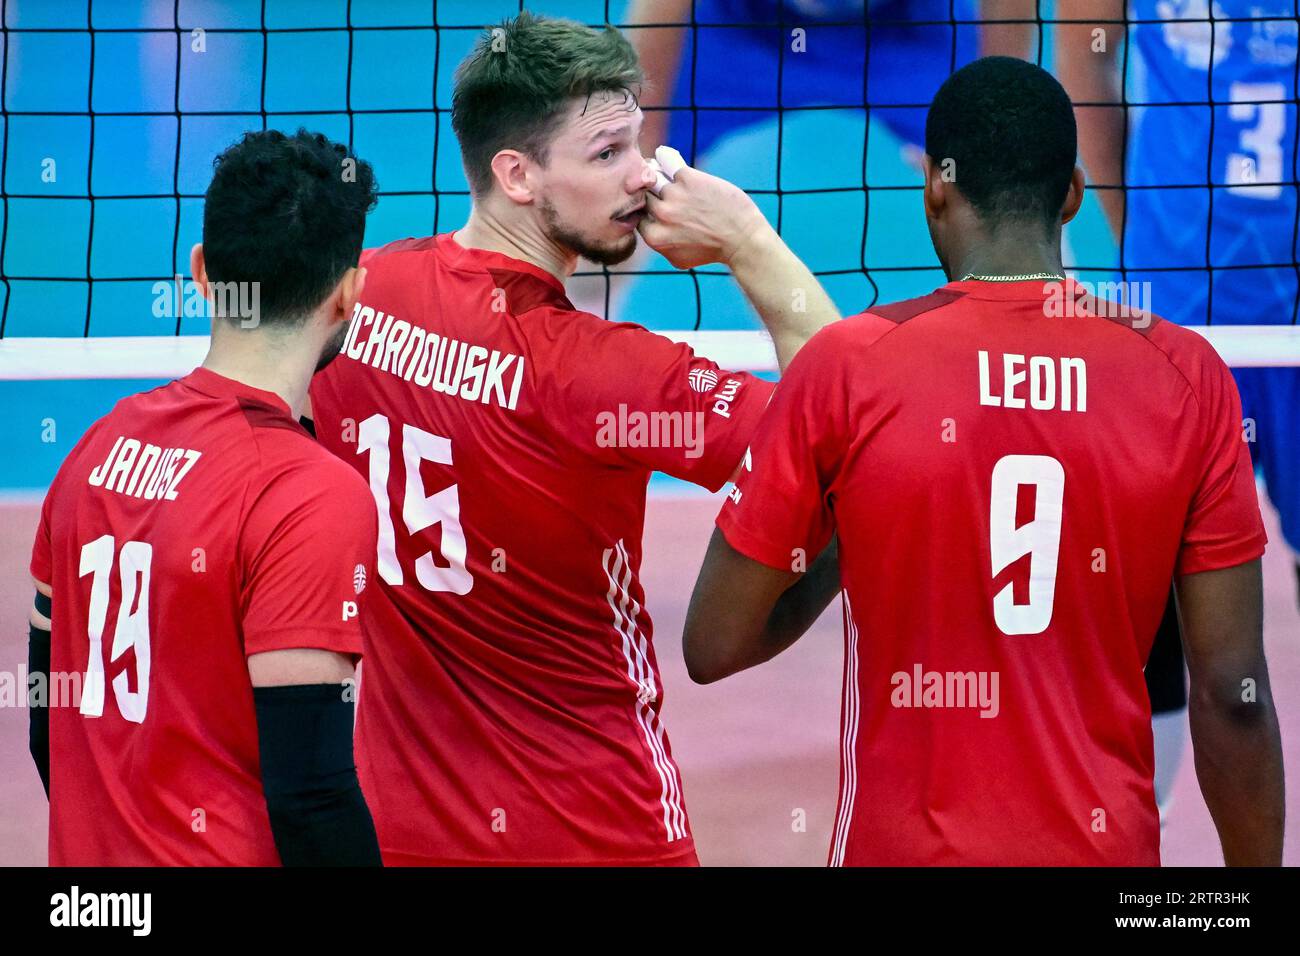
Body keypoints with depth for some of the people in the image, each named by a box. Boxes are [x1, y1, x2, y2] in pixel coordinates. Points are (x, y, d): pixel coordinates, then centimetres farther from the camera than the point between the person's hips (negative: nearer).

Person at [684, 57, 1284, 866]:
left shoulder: (848, 368, -9)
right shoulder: (1187, 379, -6)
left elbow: (715, 647, -4)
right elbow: (1232, 693, -5)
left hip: (906, 844, -1)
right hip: (1107, 846, 1)